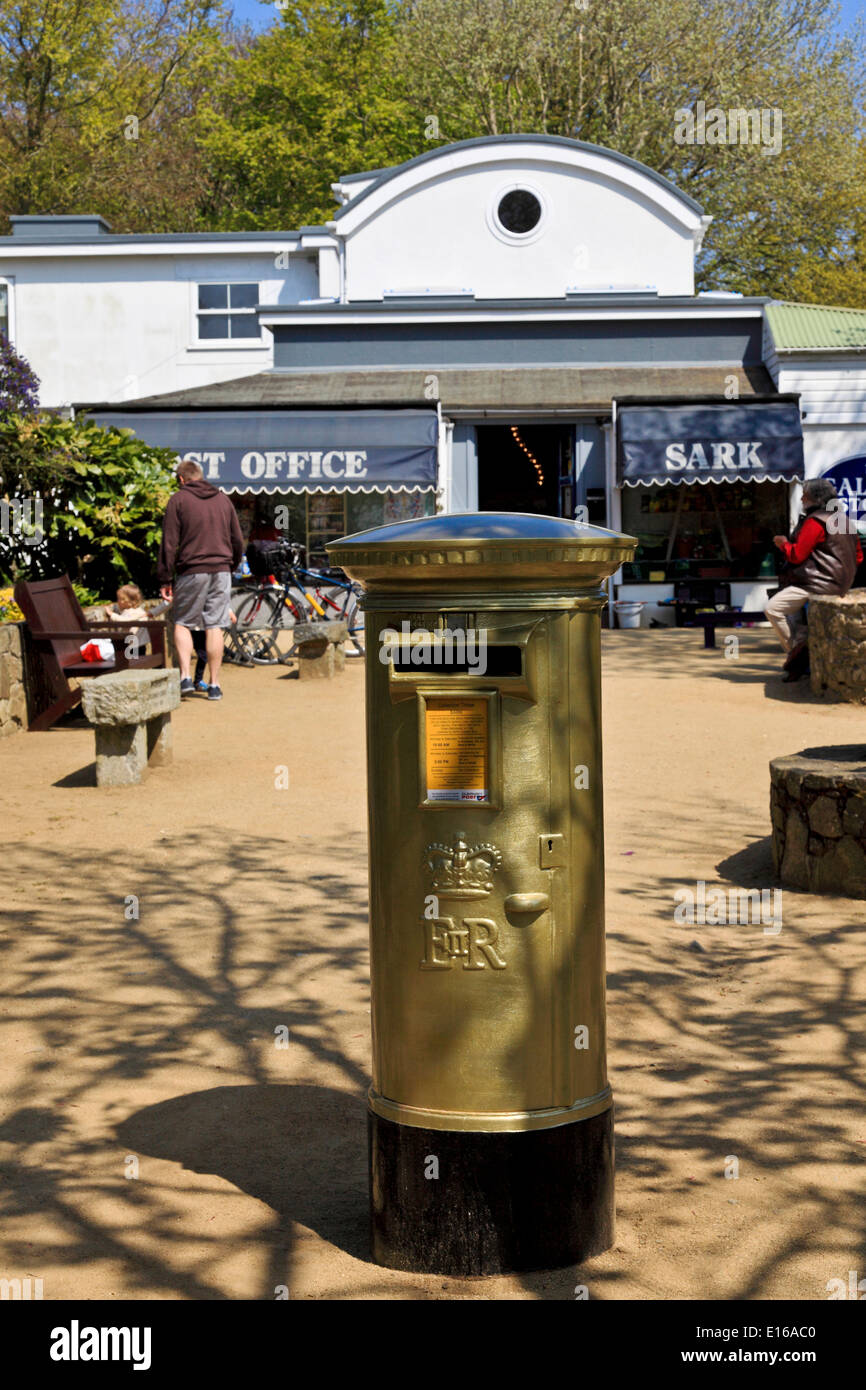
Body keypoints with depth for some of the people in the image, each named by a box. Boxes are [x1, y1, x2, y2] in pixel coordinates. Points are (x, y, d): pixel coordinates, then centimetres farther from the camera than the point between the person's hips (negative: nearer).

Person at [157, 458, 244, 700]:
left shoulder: (178, 500, 0)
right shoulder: (223, 499, 13)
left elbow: (169, 543, -4)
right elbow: (238, 540, 16)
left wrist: (165, 579, -2)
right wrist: (232, 566, 31)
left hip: (191, 571, -3)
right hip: (221, 571, 3)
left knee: (182, 623, 8)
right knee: (215, 626, 4)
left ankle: (185, 677, -5)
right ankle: (214, 685, 4)